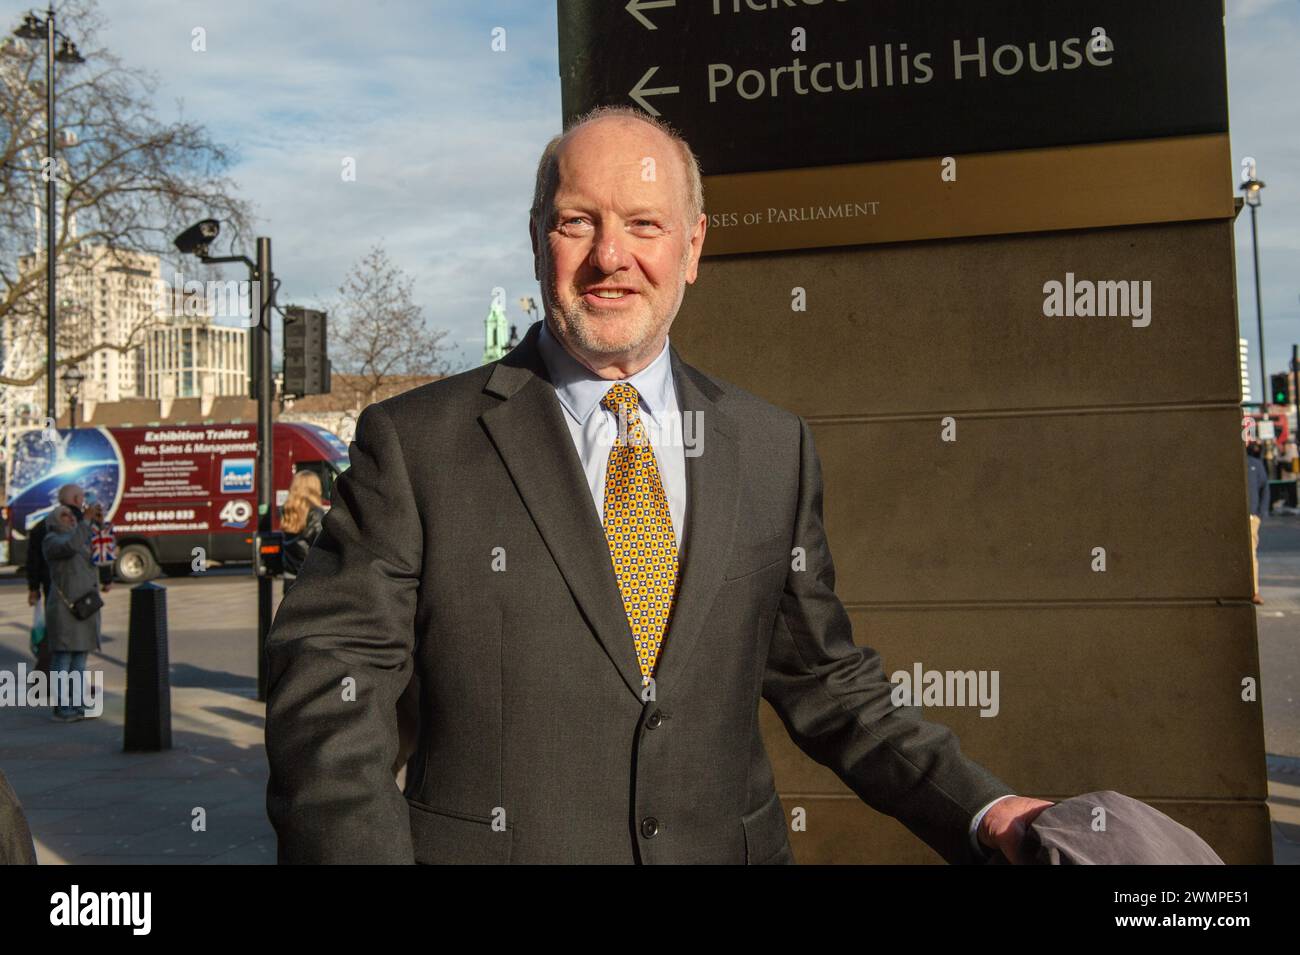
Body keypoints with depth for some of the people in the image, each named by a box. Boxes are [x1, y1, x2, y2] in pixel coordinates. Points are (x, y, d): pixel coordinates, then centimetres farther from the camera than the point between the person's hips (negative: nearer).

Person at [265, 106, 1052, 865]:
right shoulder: (416, 443, -8)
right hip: (490, 844, -2)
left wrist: (982, 810, -4)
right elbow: (329, 693, -11)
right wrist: (366, 851, -25)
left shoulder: (775, 449, 2)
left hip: (728, 845, 3)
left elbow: (825, 682, 7)